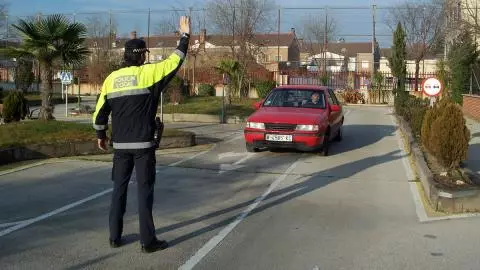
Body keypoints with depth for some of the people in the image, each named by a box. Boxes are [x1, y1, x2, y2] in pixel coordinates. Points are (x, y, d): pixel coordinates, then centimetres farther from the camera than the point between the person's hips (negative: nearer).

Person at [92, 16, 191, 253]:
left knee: (119, 189, 13)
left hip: (120, 145, 4)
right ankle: (148, 241, 5)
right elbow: (175, 61, -2)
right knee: (144, 191, 1)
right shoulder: (148, 73, -8)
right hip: (143, 144, -4)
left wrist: (101, 135, 22)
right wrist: (185, 35, 10)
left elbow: (100, 112, 7)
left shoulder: (112, 78, 4)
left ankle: (115, 237, 19)